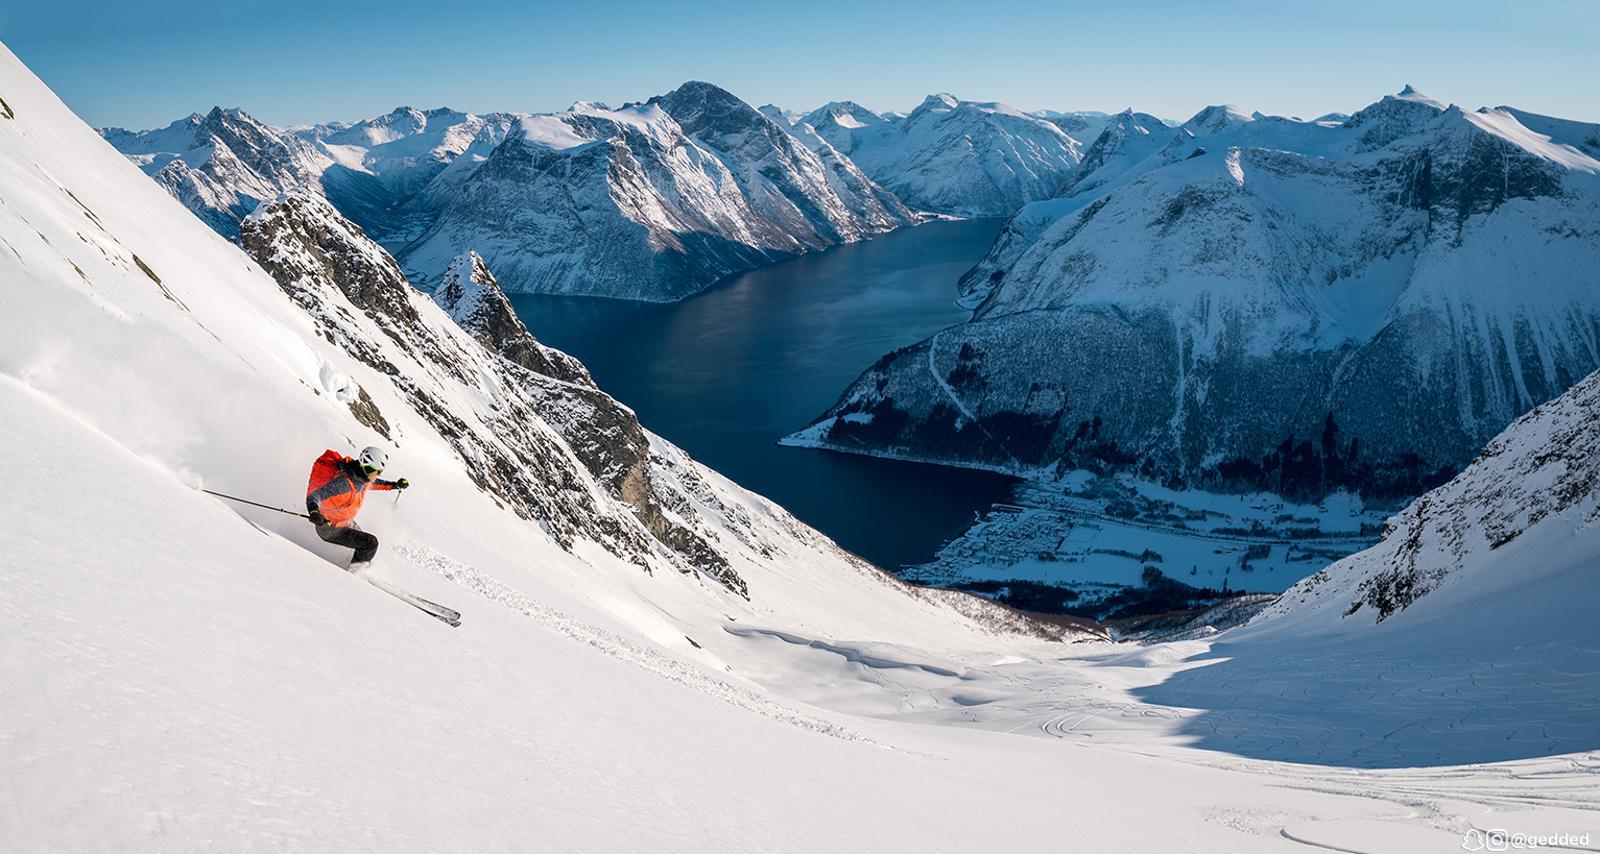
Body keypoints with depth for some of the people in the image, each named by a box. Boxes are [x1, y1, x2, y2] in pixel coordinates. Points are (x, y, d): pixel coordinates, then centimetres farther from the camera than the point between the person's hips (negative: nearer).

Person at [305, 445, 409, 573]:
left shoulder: (360, 476, -8)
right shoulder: (343, 485, -36)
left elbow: (372, 482, 16)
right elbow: (313, 496, -40)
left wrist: (395, 485, 17)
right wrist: (314, 512, -59)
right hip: (330, 529, -9)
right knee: (370, 544, -14)